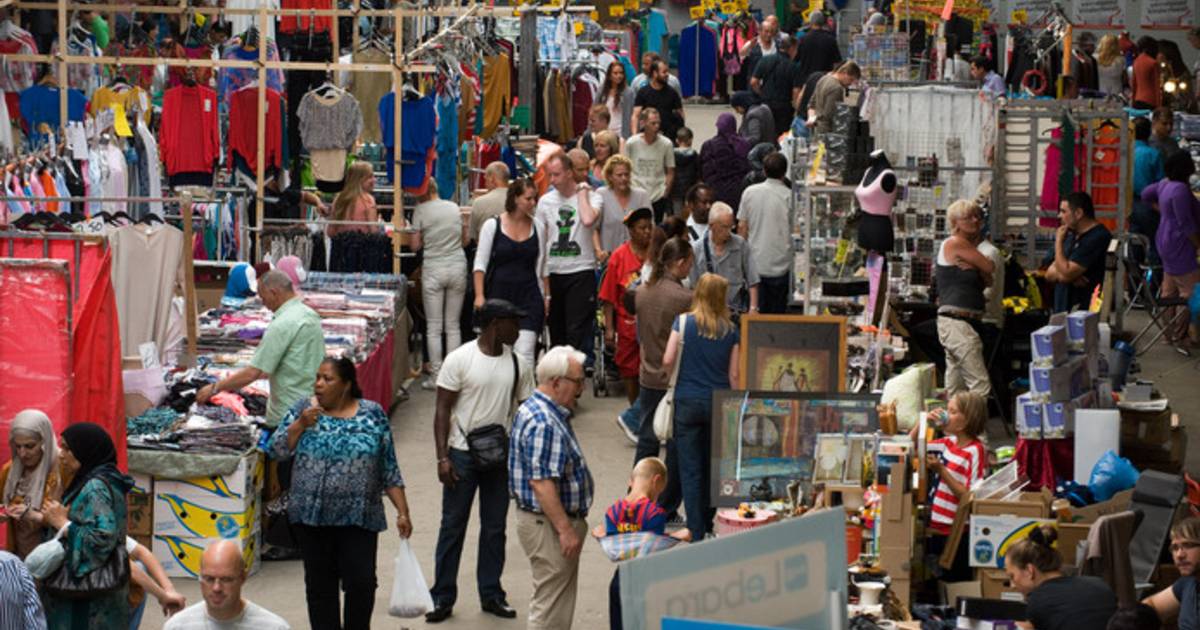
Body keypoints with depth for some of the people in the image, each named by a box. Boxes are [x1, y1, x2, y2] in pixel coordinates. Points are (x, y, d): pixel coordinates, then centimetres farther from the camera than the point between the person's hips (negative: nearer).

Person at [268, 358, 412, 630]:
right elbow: (276, 450, -3)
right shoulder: (303, 410, 3)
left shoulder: (373, 414, 1)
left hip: (359, 517, -1)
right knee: (320, 585, 7)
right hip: (312, 516, 1)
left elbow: (389, 469, 3)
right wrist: (301, 424, -17)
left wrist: (402, 512, -1)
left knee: (361, 582, -5)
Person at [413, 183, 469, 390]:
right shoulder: (454, 207, 7)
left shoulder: (421, 210, -5)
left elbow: (414, 245, -3)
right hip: (458, 266, 4)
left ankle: (436, 376, 0)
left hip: (433, 269, -3)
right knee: (453, 325, 9)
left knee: (434, 327, 2)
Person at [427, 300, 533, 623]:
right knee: (453, 525, 4)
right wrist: (442, 457, -13)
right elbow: (443, 410, -7)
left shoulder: (518, 365, 3)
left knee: (494, 527, 10)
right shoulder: (459, 360, -9)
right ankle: (442, 596, 11)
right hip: (463, 454, -4)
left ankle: (491, 594, 20)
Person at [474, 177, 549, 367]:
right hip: (498, 294, -1)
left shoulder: (538, 227, 7)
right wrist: (479, 296, -9)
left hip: (529, 296, 1)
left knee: (525, 352, -11)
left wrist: (546, 296, 11)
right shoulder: (493, 225, 0)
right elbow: (480, 264, -1)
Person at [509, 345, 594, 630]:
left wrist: (571, 525, 23)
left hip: (555, 522, 11)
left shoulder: (539, 411, 12)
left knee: (559, 601, 18)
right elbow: (541, 483, -27)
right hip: (547, 523, -11)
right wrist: (565, 529, -24)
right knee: (550, 606, -5)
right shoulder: (543, 423, -23)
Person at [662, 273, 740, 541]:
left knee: (690, 471, 2)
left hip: (687, 401, -1)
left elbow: (668, 361, -9)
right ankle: (709, 523, 25)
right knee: (713, 467, 17)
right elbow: (734, 374, -1)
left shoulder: (683, 323, -6)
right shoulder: (730, 331, -2)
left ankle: (697, 533, -1)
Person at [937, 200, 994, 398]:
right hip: (957, 323, -10)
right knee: (981, 386, -16)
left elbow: (988, 281, 16)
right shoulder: (955, 244, -8)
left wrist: (972, 268, -1)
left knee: (955, 390, 10)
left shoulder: (967, 245, 20)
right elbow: (989, 267, -6)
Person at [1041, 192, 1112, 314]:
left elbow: (1066, 274, -18)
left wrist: (1059, 241, -6)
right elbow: (1049, 274, 17)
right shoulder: (1073, 236, 19)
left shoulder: (1098, 238, -13)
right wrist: (1061, 274, -7)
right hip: (1062, 310, 9)